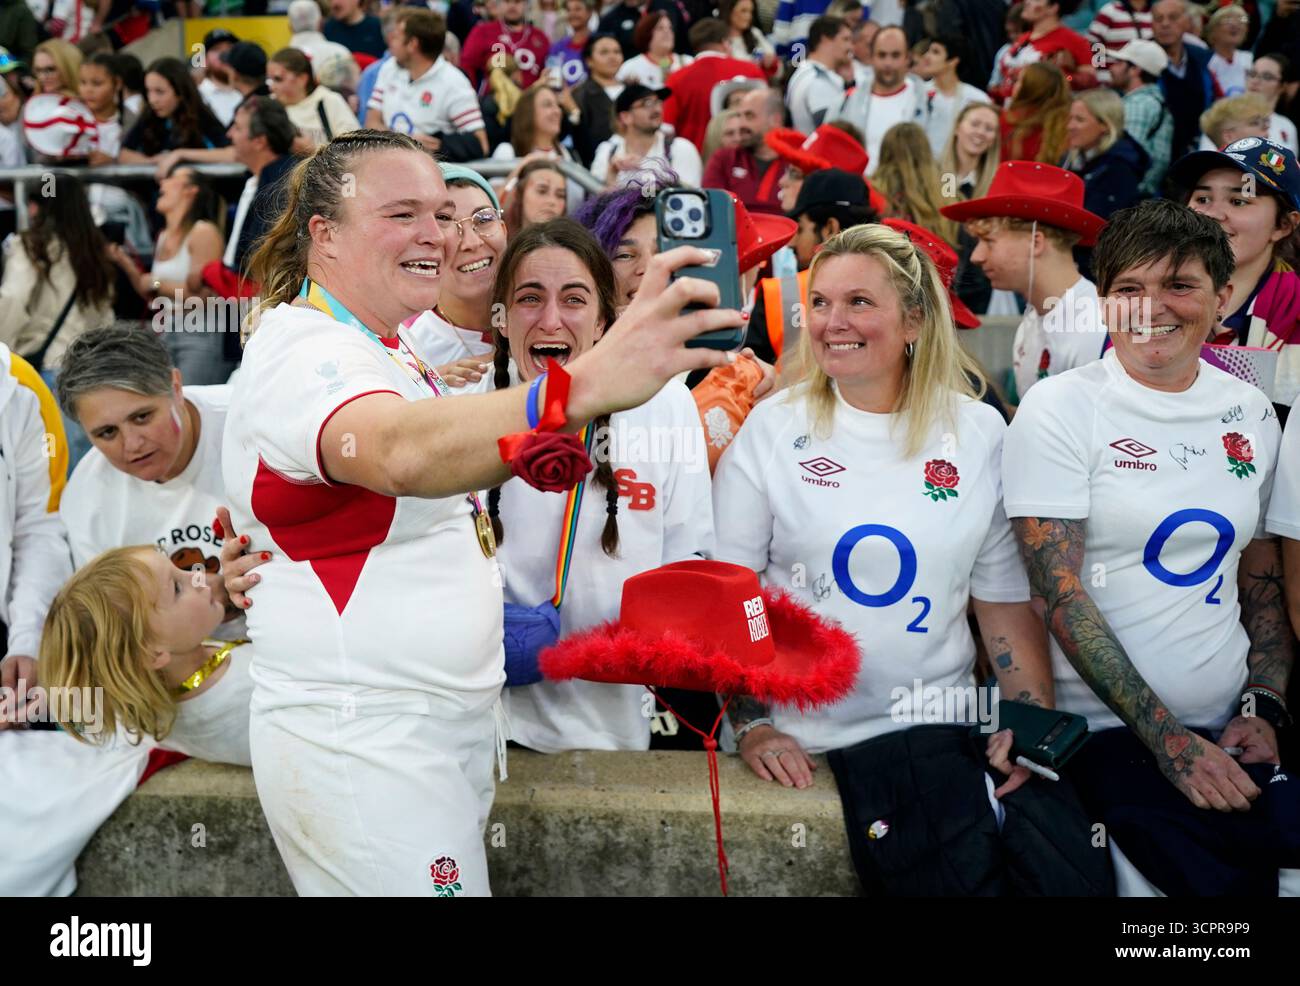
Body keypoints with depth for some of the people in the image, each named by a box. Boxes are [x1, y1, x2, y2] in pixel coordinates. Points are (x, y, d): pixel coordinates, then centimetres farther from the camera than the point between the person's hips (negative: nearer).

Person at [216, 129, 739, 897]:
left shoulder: (377, 349, 14)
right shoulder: (306, 355, -19)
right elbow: (401, 453, -43)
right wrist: (583, 387, -57)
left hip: (444, 726, 10)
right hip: (364, 744, -10)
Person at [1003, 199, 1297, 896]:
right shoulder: (1061, 409, -5)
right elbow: (1059, 591, -10)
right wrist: (1168, 740, -14)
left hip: (1229, 733, 5)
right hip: (1106, 730, -4)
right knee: (1221, 880, -26)